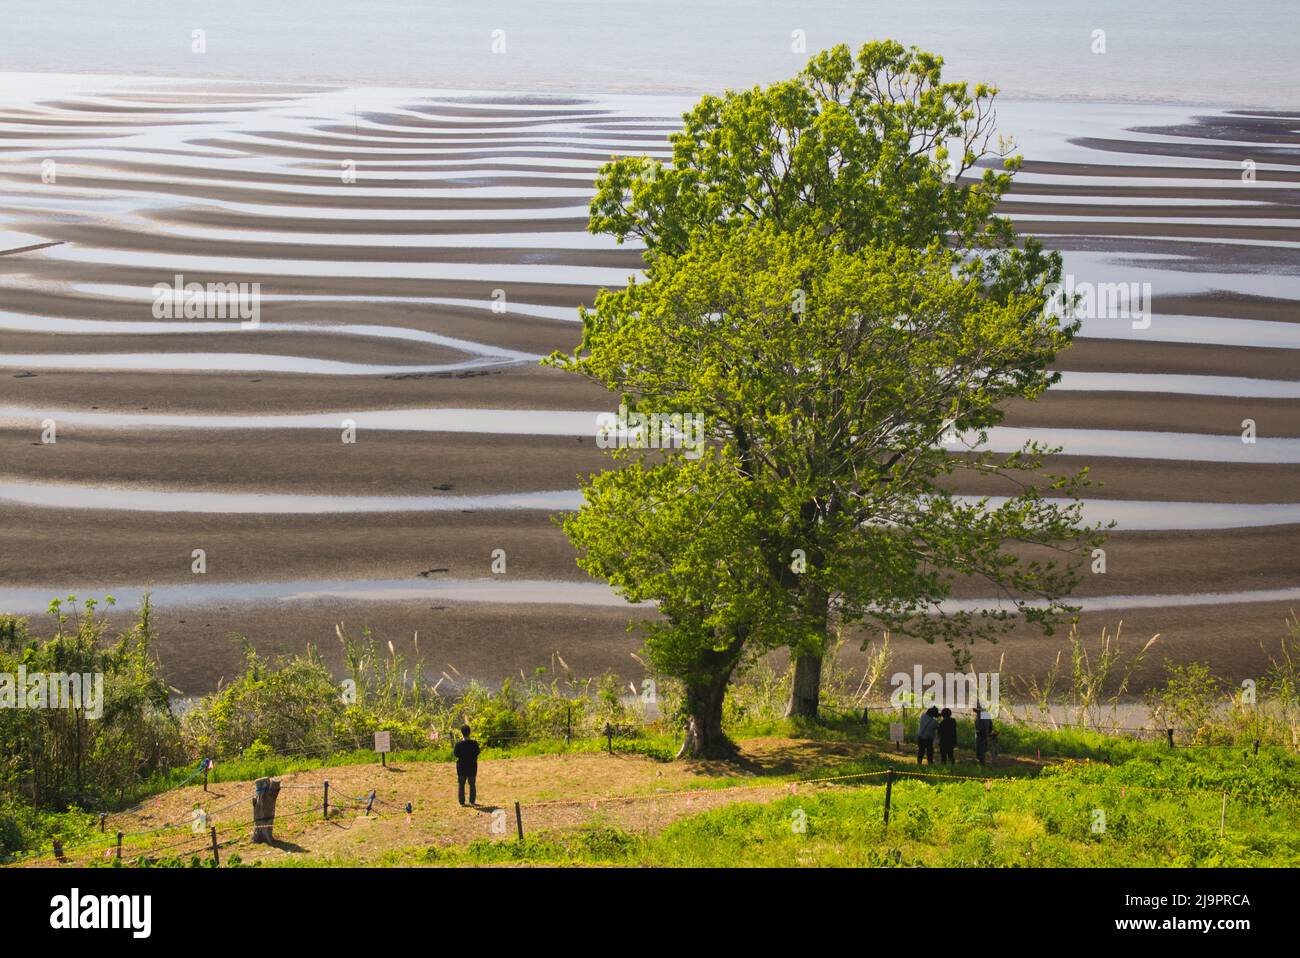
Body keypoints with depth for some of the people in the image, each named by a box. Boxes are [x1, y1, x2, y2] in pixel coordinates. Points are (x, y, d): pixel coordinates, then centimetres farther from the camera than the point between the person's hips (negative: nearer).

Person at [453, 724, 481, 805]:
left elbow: (455, 754, -6)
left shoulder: (459, 744, -16)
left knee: (461, 784, 10)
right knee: (472, 784, 13)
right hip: (472, 766, 2)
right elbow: (477, 752, -1)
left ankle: (462, 801, 7)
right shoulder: (474, 743, -10)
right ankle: (472, 801, 13)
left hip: (462, 766, -2)